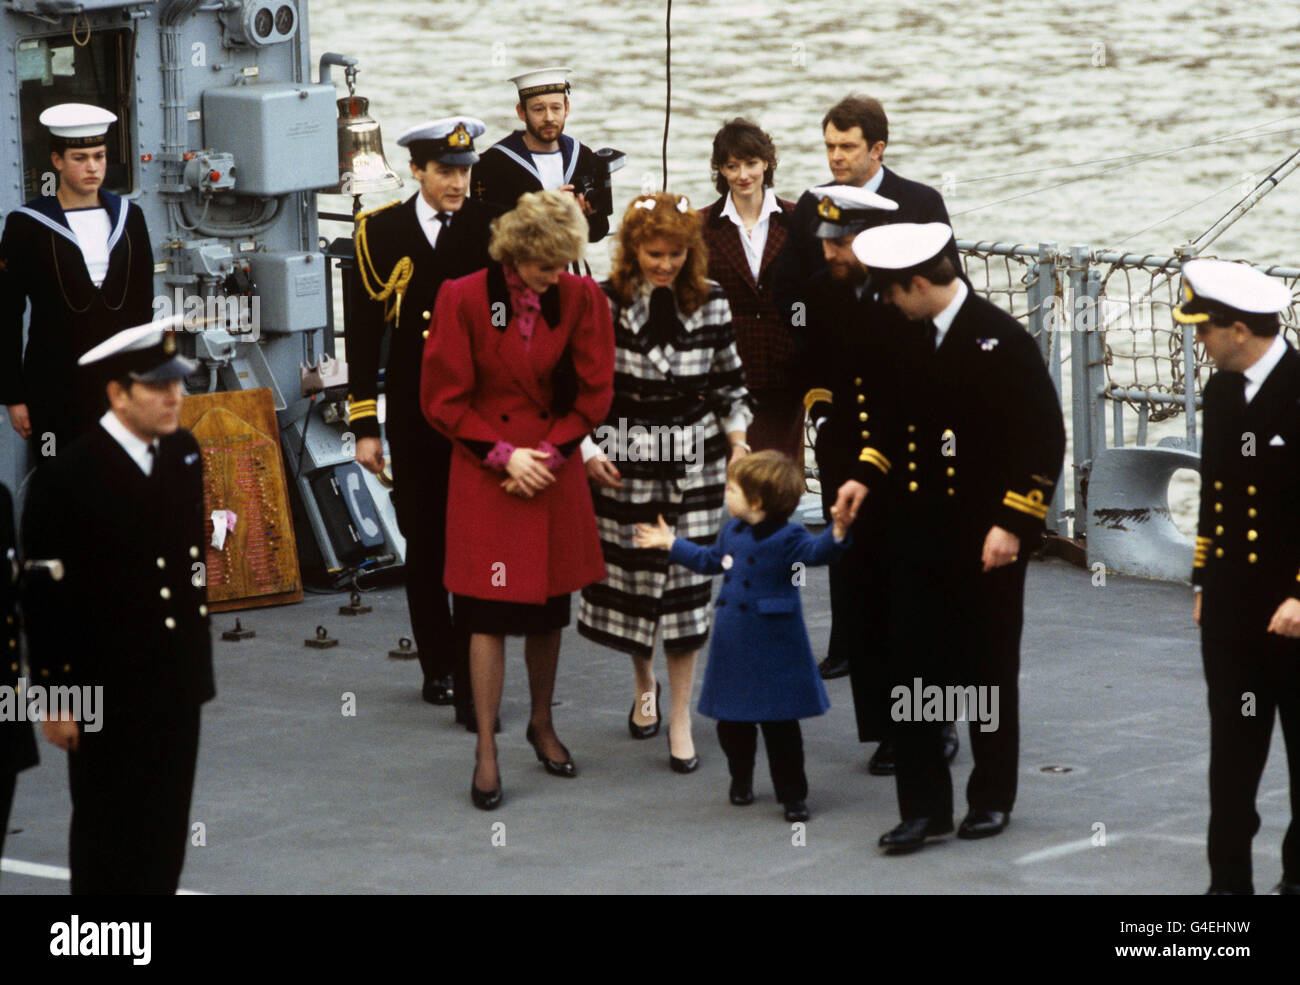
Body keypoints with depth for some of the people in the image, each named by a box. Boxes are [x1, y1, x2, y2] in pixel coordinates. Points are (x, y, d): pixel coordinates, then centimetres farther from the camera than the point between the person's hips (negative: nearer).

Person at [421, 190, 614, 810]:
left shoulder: (579, 298, -3)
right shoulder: (464, 299, -10)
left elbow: (593, 393, 3)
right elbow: (442, 400, -5)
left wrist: (549, 453, -8)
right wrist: (504, 453, -12)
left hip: (555, 474, 3)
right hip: (486, 479, -3)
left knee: (549, 610, 12)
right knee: (489, 613, -5)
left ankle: (542, 724, 32)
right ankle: (486, 753, 1)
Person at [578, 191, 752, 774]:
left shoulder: (710, 303, 1)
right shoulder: (605, 304, -7)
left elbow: (729, 382, 11)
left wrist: (737, 437, 2)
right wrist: (586, 448, -6)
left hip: (694, 462, 1)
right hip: (625, 459, -1)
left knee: (686, 582, -4)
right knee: (629, 576, 7)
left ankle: (680, 718, 6)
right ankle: (643, 683, 36)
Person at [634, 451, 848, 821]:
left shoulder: (786, 539, -16)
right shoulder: (732, 534, 9)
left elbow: (816, 551, -33)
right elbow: (709, 560, 28)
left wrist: (837, 533, -53)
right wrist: (671, 544, 34)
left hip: (774, 651, -7)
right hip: (733, 649, 7)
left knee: (780, 725, -1)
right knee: (732, 721, 14)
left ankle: (793, 794, 8)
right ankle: (741, 780, 34)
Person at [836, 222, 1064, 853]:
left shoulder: (1001, 341, -14)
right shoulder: (905, 339, 4)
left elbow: (1045, 439, -13)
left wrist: (1011, 524, -16)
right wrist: (867, 476, 3)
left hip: (984, 539, -5)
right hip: (918, 533, 5)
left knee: (988, 670, 8)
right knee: (911, 668, 2)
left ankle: (992, 798, 23)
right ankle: (923, 806, 8)